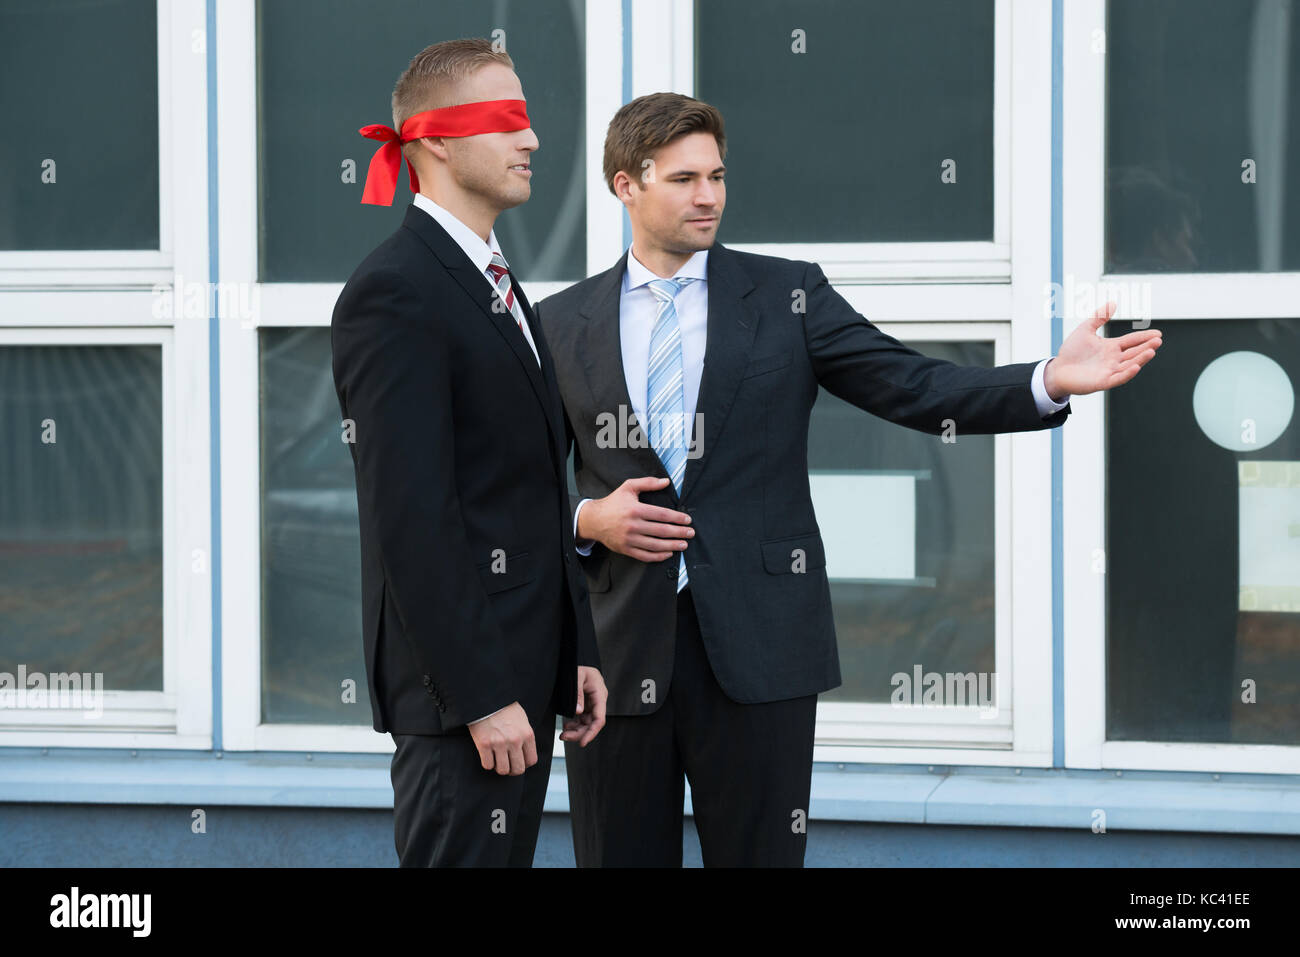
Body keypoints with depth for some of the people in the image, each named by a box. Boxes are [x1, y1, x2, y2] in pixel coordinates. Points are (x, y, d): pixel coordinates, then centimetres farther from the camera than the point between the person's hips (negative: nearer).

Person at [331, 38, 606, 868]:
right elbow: (411, 516, -20)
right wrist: (481, 696, -22)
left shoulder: (500, 288, 18)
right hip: (460, 680, -9)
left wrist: (576, 653, 17)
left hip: (525, 670, 10)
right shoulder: (396, 293, -13)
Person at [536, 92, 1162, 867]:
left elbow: (918, 388, -3)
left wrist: (1053, 381, -17)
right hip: (616, 648, 1)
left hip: (755, 644, -1)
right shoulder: (563, 323, 9)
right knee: (621, 856, 6)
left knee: (759, 853, 2)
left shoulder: (786, 295, 6)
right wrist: (587, 518, -8)